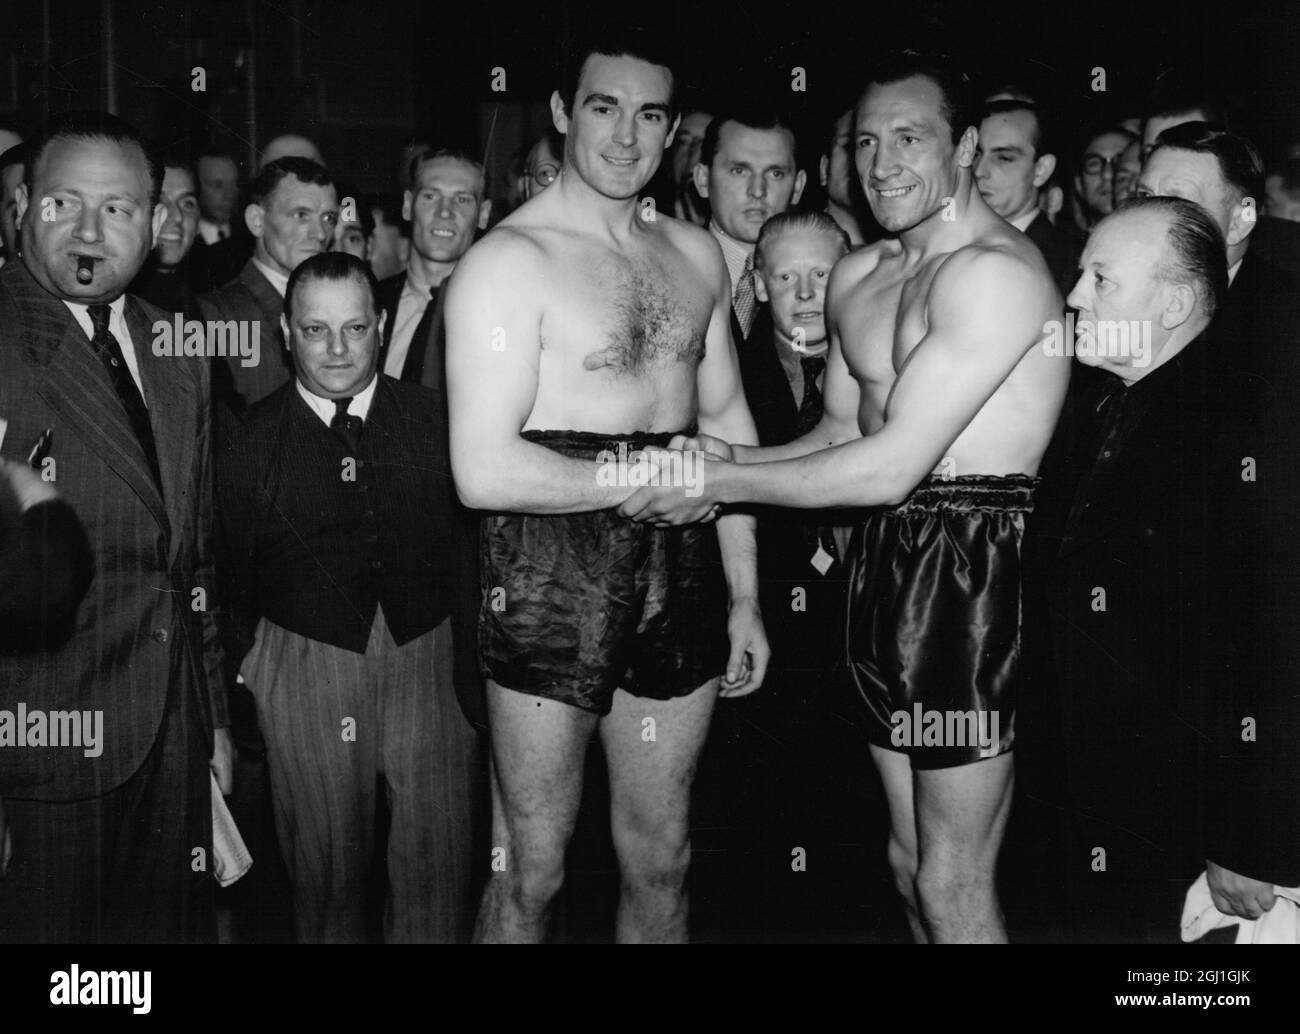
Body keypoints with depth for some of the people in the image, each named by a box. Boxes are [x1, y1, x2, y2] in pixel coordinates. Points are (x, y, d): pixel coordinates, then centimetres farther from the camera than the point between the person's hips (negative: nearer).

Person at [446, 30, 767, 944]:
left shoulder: (694, 253, 11)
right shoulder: (509, 261, -10)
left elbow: (728, 418, 15)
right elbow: (484, 471, -18)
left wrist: (745, 594, 12)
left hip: (678, 583, 6)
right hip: (552, 585, -5)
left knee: (661, 860, 16)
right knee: (532, 871, 7)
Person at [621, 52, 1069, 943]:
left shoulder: (996, 271, -16)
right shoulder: (858, 275, 12)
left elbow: (892, 465, -21)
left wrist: (717, 485, -14)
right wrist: (731, 460, -1)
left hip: (976, 570, -8)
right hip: (883, 565, 8)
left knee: (953, 884, 0)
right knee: (912, 863, 17)